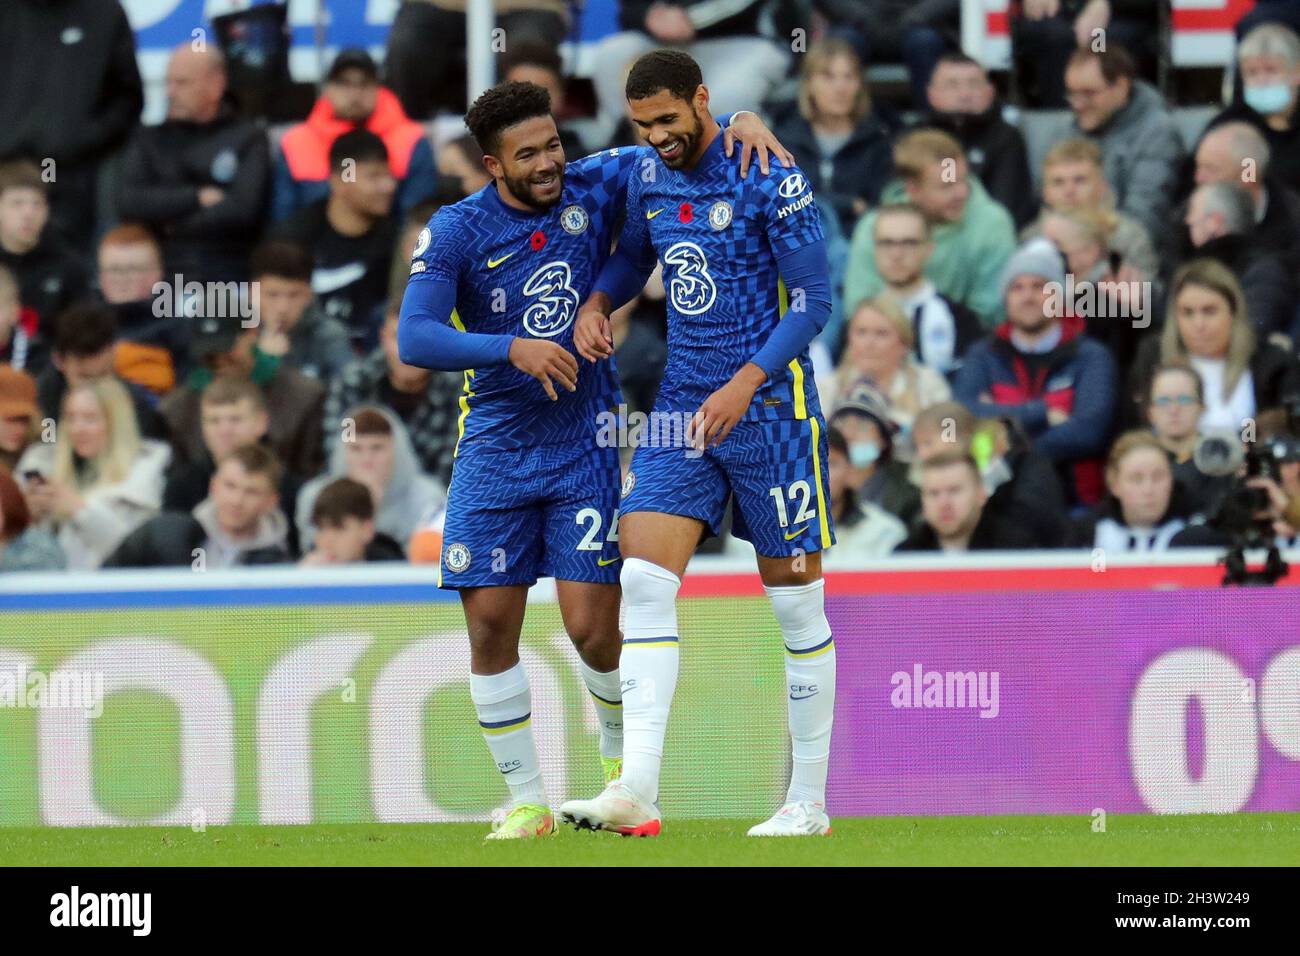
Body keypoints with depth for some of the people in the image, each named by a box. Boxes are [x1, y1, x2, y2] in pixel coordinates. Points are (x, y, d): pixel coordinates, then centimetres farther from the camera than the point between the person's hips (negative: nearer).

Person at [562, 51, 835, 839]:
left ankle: (809, 802, 11)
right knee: (644, 580, -10)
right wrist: (596, 305, 6)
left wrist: (745, 385, -19)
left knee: (796, 601, 2)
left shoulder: (769, 179, -11)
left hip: (769, 407, -6)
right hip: (682, 405, 6)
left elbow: (814, 299, -11)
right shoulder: (649, 181, 8)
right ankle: (637, 793, -17)